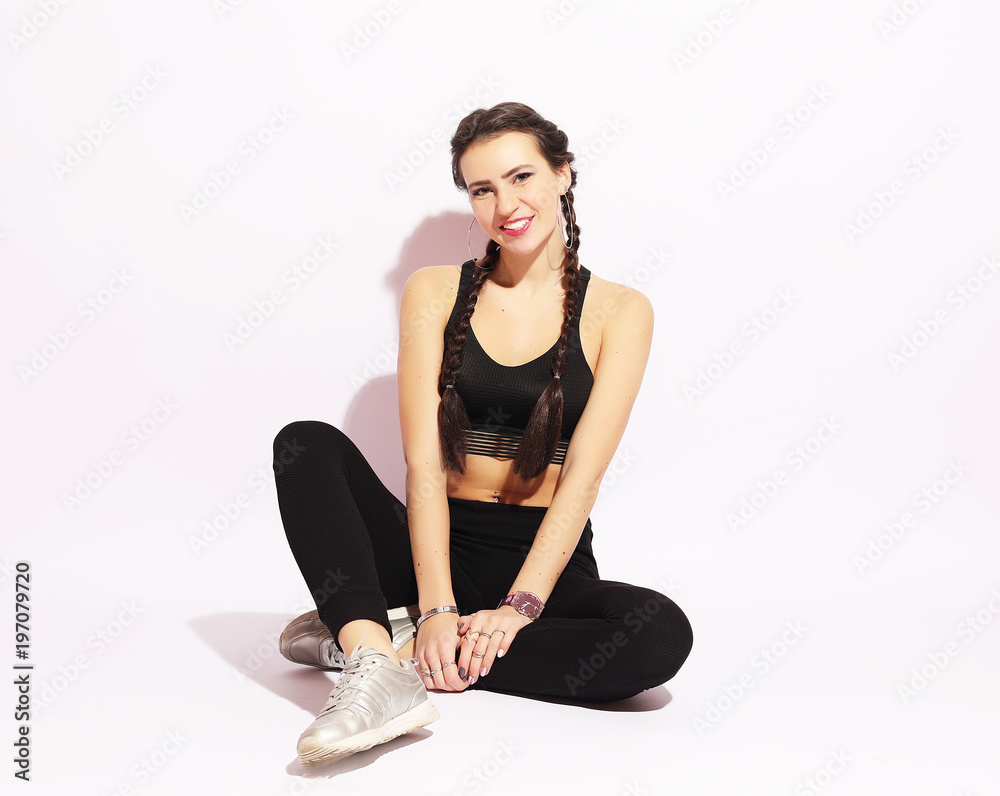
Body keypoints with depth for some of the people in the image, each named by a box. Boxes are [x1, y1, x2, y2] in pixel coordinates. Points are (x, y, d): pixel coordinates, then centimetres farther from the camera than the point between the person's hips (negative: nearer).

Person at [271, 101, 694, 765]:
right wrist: (437, 608, -20)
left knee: (661, 633, -31)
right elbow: (424, 463, -8)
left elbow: (582, 476, -11)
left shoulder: (619, 311, -1)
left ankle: (360, 637, -25)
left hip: (547, 562, -1)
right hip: (441, 550, 1)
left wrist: (518, 608, -22)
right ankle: (377, 665, -38)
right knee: (307, 443, -19)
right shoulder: (434, 292, 3)